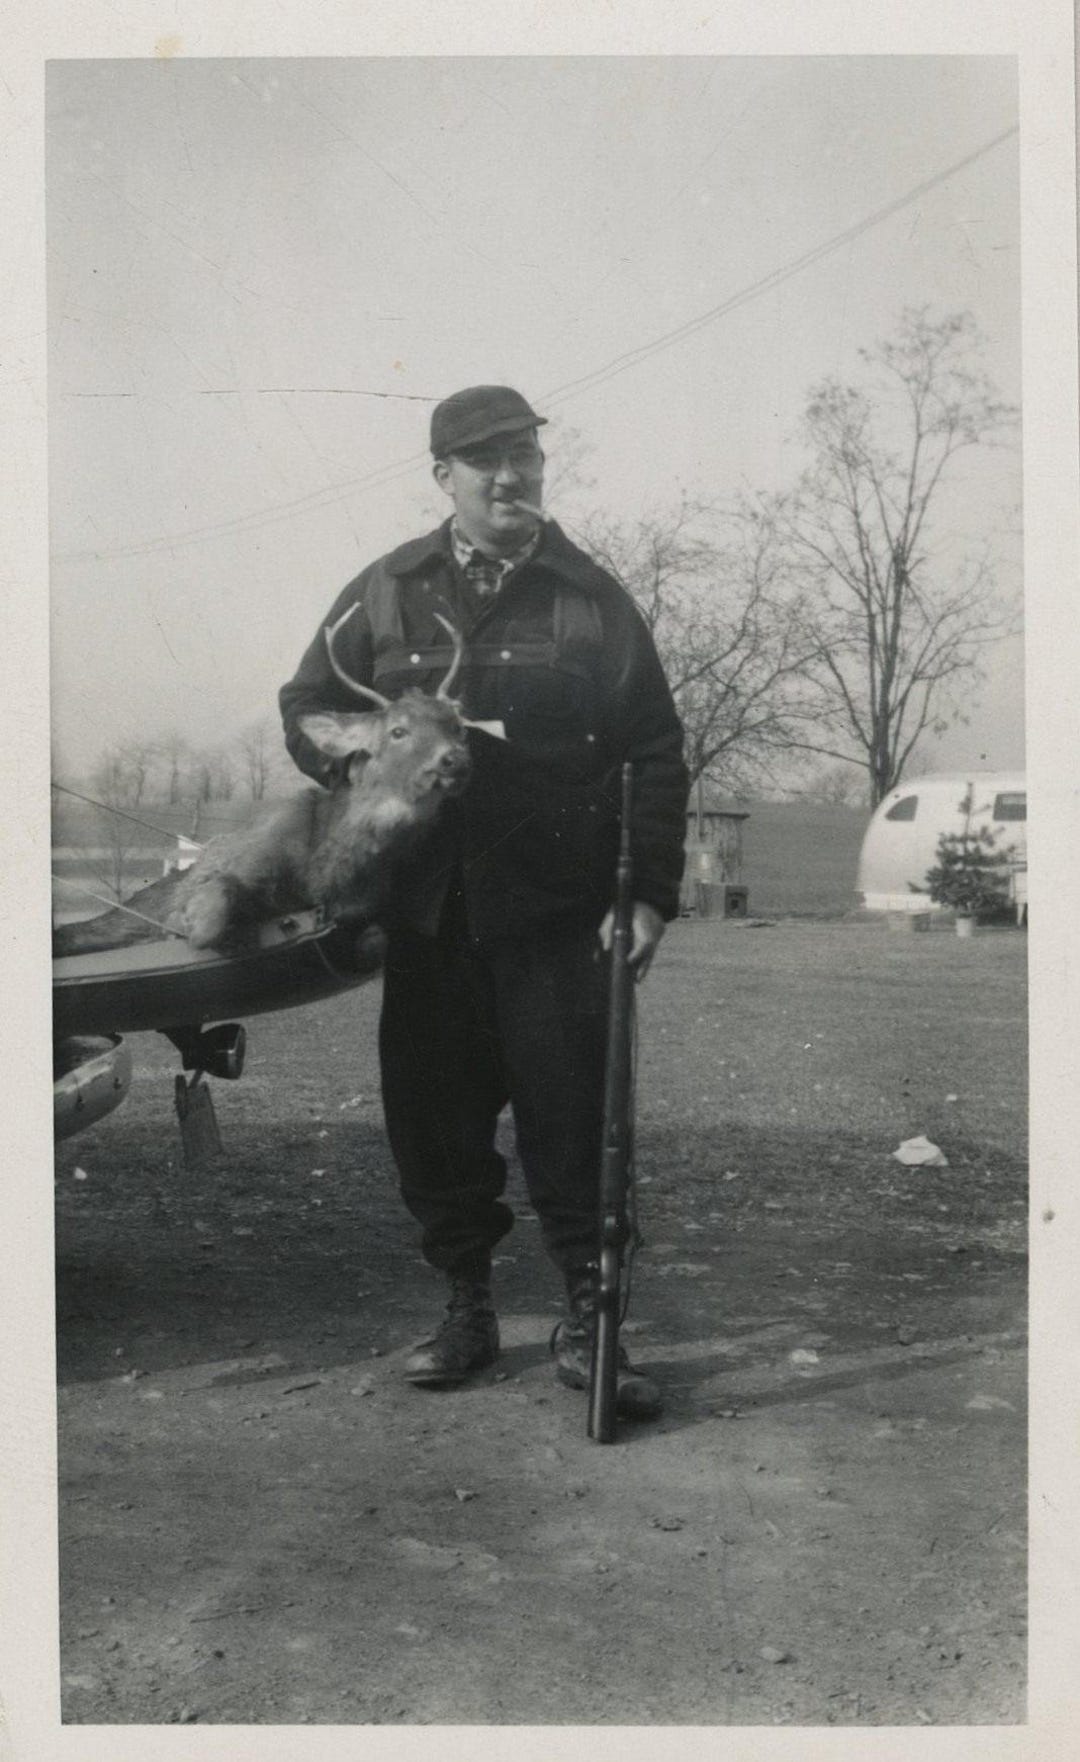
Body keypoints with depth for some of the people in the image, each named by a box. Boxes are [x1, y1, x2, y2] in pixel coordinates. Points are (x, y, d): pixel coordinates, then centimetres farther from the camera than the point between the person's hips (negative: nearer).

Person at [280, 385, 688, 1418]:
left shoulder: (591, 599, 5)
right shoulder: (387, 593, 9)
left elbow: (654, 754, 3)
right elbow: (305, 705, 15)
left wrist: (650, 894, -5)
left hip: (557, 909, -2)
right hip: (425, 908, 2)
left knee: (569, 1116, -3)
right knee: (434, 1116, 8)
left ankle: (585, 1325, 11)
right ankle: (466, 1309, 24)